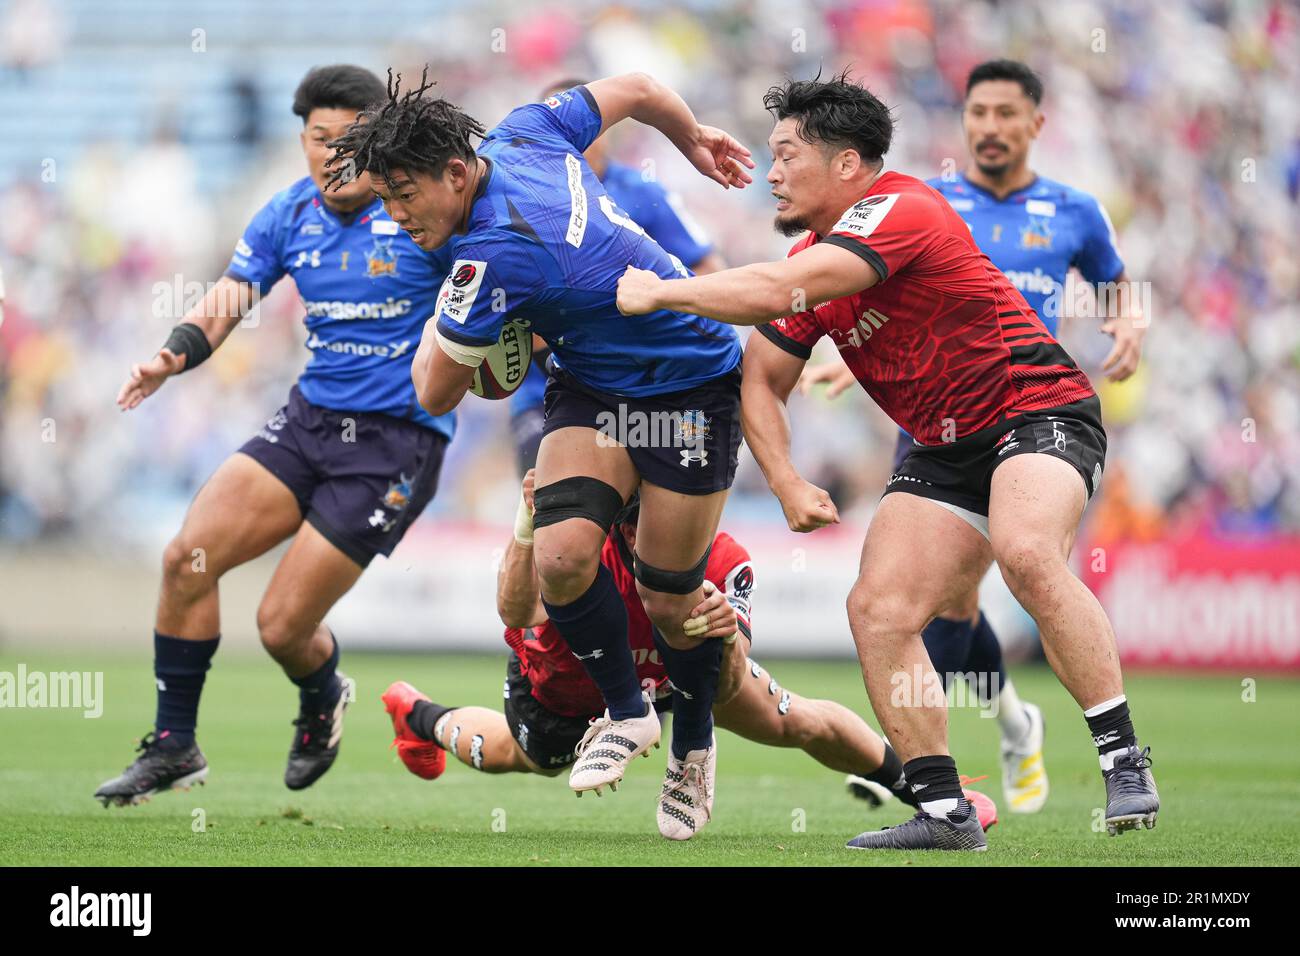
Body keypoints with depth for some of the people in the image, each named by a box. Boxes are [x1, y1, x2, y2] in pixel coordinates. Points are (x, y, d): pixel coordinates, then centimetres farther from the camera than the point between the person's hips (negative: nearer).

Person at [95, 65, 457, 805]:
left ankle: (324, 698, 30)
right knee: (188, 558, -9)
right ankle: (174, 747, 6)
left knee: (283, 626, -8)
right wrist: (174, 356, -17)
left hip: (397, 438, -5)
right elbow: (224, 304, 4)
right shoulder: (289, 216, 5)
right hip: (312, 416, 6)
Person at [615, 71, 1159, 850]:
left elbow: (776, 291, -31)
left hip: (1038, 410, -9)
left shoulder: (901, 210, -20)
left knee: (1028, 555, -36)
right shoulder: (813, 259, 8)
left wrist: (657, 291, -20)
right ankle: (945, 812, -3)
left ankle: (1125, 760, -29)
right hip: (945, 448, 9)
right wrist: (788, 484, -1)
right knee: (878, 610, -8)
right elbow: (762, 381, 15)